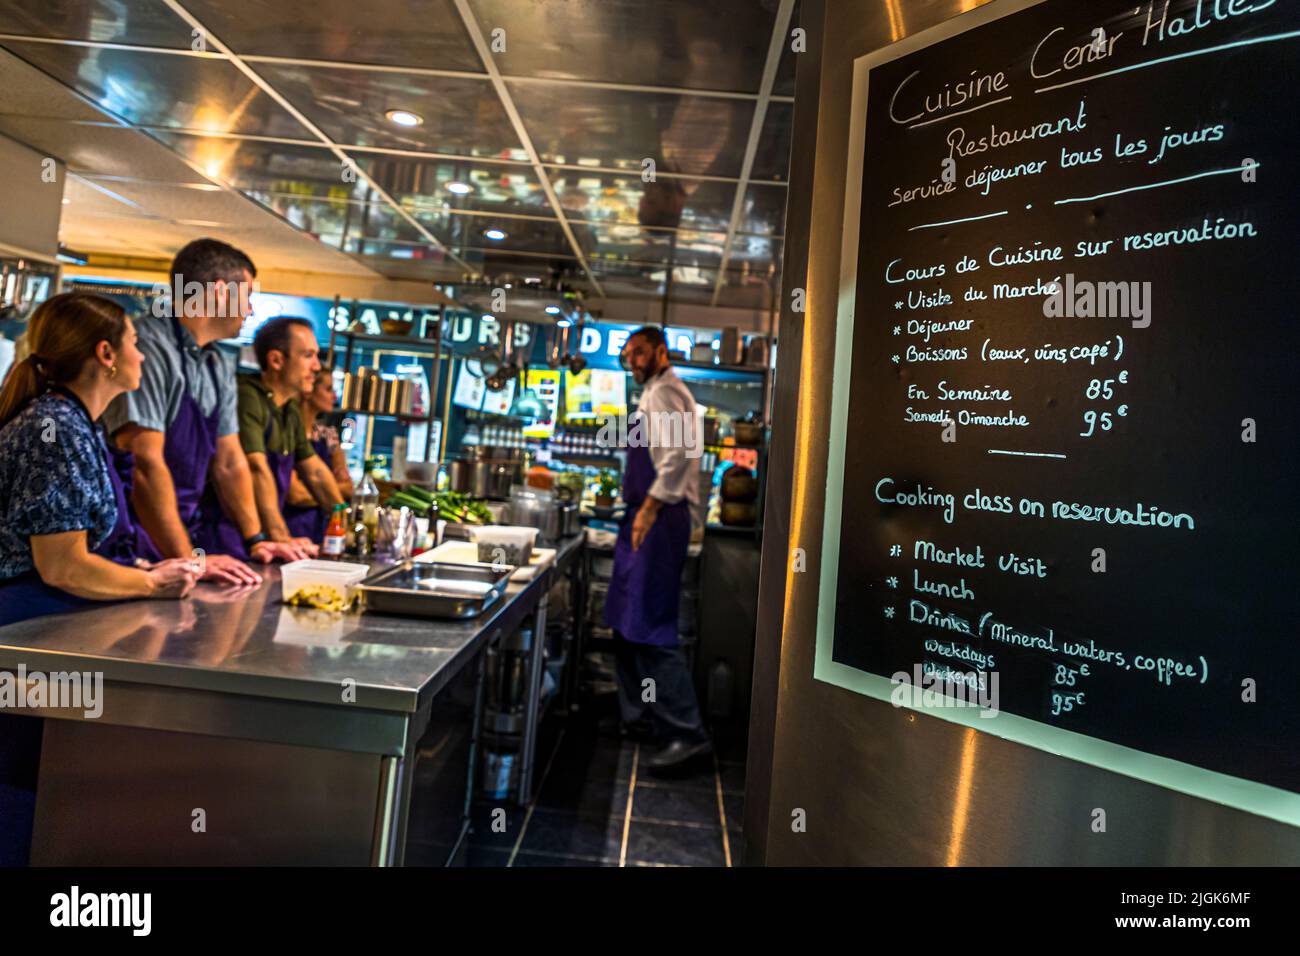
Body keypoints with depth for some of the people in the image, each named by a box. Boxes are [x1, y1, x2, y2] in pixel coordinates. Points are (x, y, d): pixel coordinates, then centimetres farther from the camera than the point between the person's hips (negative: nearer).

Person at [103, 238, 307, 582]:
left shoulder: (220, 364, 11)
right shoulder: (150, 347, -16)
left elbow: (229, 461, 14)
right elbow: (145, 461, -23)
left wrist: (256, 540, 5)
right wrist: (187, 560, -26)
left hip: (188, 526, 8)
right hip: (143, 536, -8)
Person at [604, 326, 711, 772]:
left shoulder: (666, 390, -8)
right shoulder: (654, 394, 23)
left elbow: (678, 454, -23)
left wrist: (650, 508, -24)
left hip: (660, 517, -11)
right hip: (645, 517, 11)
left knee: (649, 626, -13)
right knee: (625, 623, 14)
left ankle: (687, 732, -10)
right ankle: (639, 716, 24)